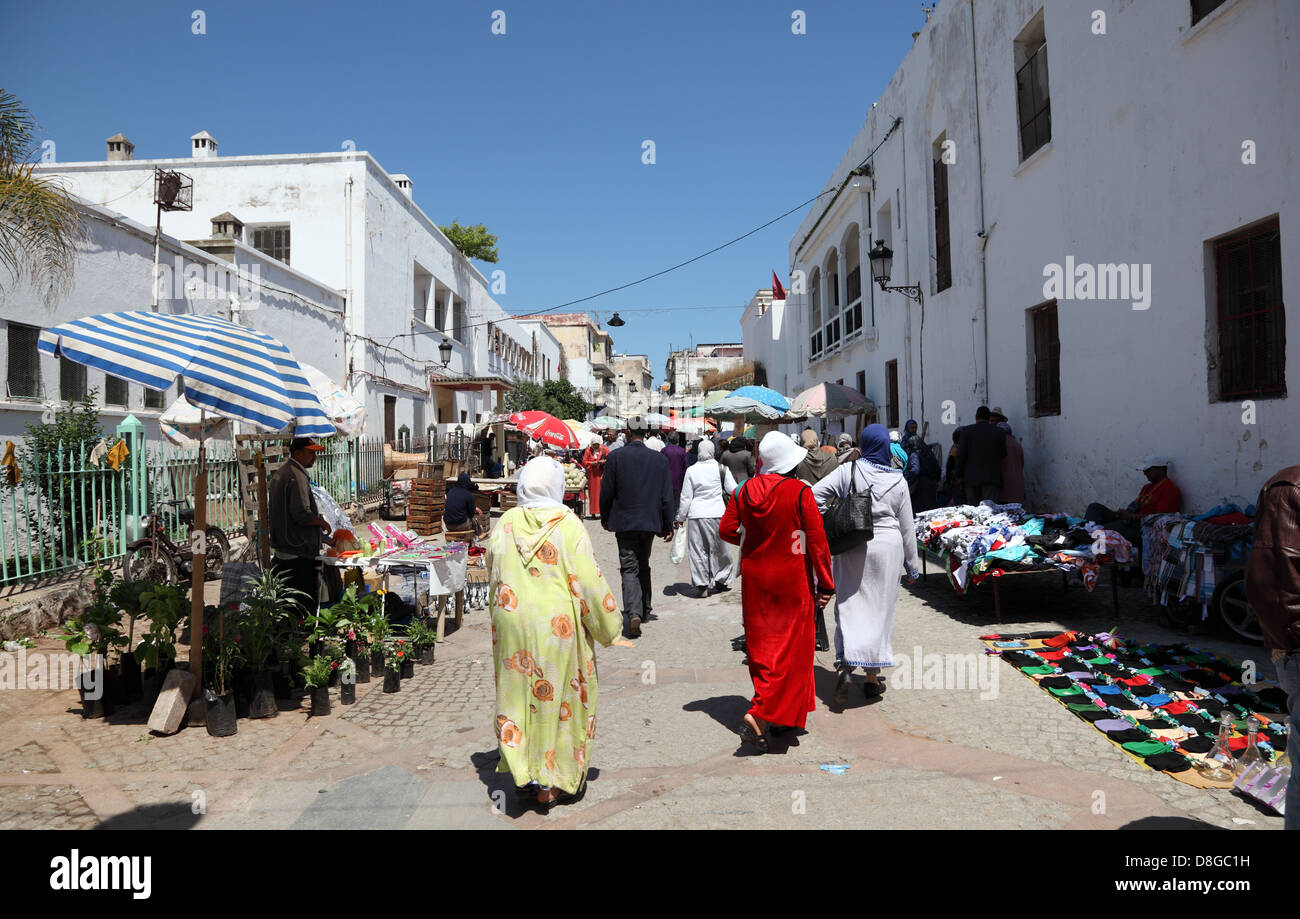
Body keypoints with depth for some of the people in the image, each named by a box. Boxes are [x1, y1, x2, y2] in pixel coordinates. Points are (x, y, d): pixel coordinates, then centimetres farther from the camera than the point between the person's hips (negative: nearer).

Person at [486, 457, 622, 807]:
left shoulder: (505, 525, -1)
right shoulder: (569, 526, -13)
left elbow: (494, 580, 10)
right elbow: (589, 581, -12)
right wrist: (609, 628, 0)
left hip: (513, 624, 3)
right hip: (557, 627, -3)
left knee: (519, 691, 15)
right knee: (559, 695, 9)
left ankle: (522, 768, 22)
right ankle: (552, 781, 18)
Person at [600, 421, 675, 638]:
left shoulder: (616, 457, -7)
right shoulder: (659, 459, 0)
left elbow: (607, 492, -3)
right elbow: (667, 496, 1)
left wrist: (605, 518, 12)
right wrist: (668, 525, 8)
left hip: (625, 522, -3)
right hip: (650, 521, 3)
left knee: (630, 569, -2)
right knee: (643, 566, 19)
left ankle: (634, 614, -20)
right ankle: (644, 612, 27)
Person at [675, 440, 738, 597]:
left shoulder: (691, 470, -1)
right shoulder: (721, 468, -1)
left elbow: (686, 497, 2)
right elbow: (733, 490, 1)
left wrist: (681, 517, 10)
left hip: (696, 515, 0)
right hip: (717, 514, 0)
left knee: (698, 550, 6)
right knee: (719, 548, 15)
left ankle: (702, 585, 5)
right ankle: (721, 580, 24)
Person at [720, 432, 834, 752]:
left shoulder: (744, 491, -2)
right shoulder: (800, 492, -14)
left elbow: (726, 530, 4)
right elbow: (817, 540, -13)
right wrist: (825, 584, -5)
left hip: (755, 576, 5)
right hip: (792, 579, -5)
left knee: (761, 644, 15)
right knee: (790, 647, 3)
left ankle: (783, 713, 29)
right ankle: (759, 715, -9)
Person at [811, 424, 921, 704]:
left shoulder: (848, 471, -3)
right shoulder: (898, 480, 0)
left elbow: (816, 494, -12)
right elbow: (906, 526, 5)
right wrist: (912, 565, 13)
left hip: (852, 547, 0)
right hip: (887, 547, 0)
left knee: (849, 606, 4)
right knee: (879, 609, 8)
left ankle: (846, 665, -16)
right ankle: (872, 678, 15)